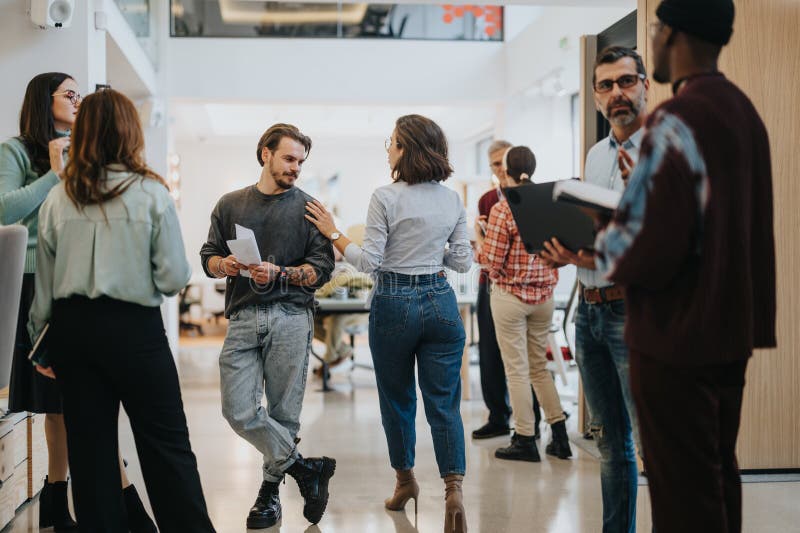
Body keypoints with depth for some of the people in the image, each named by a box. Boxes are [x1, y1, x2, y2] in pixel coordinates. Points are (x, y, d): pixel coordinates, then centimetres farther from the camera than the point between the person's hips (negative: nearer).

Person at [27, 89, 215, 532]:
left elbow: (44, 284, 6)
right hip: (134, 328, -3)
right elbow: (174, 278, -9)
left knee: (89, 446, 10)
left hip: (71, 327, 4)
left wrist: (41, 338, 17)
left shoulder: (57, 199, 2)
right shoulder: (151, 193, -7)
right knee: (166, 446, 4)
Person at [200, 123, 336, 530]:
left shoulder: (307, 208, 9)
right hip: (242, 318, 2)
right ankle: (305, 469, 4)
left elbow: (322, 268, 2)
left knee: (283, 412, 0)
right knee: (238, 412, -9)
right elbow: (208, 257, 16)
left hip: (290, 318, -2)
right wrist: (224, 265, -7)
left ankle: (271, 488, 17)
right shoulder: (231, 205, 16)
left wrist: (279, 273, -13)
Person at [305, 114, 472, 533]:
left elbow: (369, 261, -11)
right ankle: (453, 487, -13)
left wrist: (333, 234, -1)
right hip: (440, 302, 3)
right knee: (444, 403, 2)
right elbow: (462, 261, 9)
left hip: (394, 303, -3)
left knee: (397, 399, 15)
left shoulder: (386, 197, -11)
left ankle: (405, 480, 29)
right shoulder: (452, 200, 4)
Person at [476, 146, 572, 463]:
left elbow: (492, 263, -14)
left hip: (510, 296, -5)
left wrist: (478, 235, 1)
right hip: (544, 296, 6)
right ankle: (560, 438, 16)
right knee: (539, 366, 16)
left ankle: (525, 441, 8)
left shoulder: (502, 210, -15)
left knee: (517, 370, 3)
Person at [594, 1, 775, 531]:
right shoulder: (744, 110, 10)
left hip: (678, 335, -9)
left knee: (683, 489, -1)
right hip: (730, 328, 9)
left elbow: (651, 242, -24)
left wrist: (603, 248, -4)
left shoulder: (678, 120, -18)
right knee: (718, 475, 18)